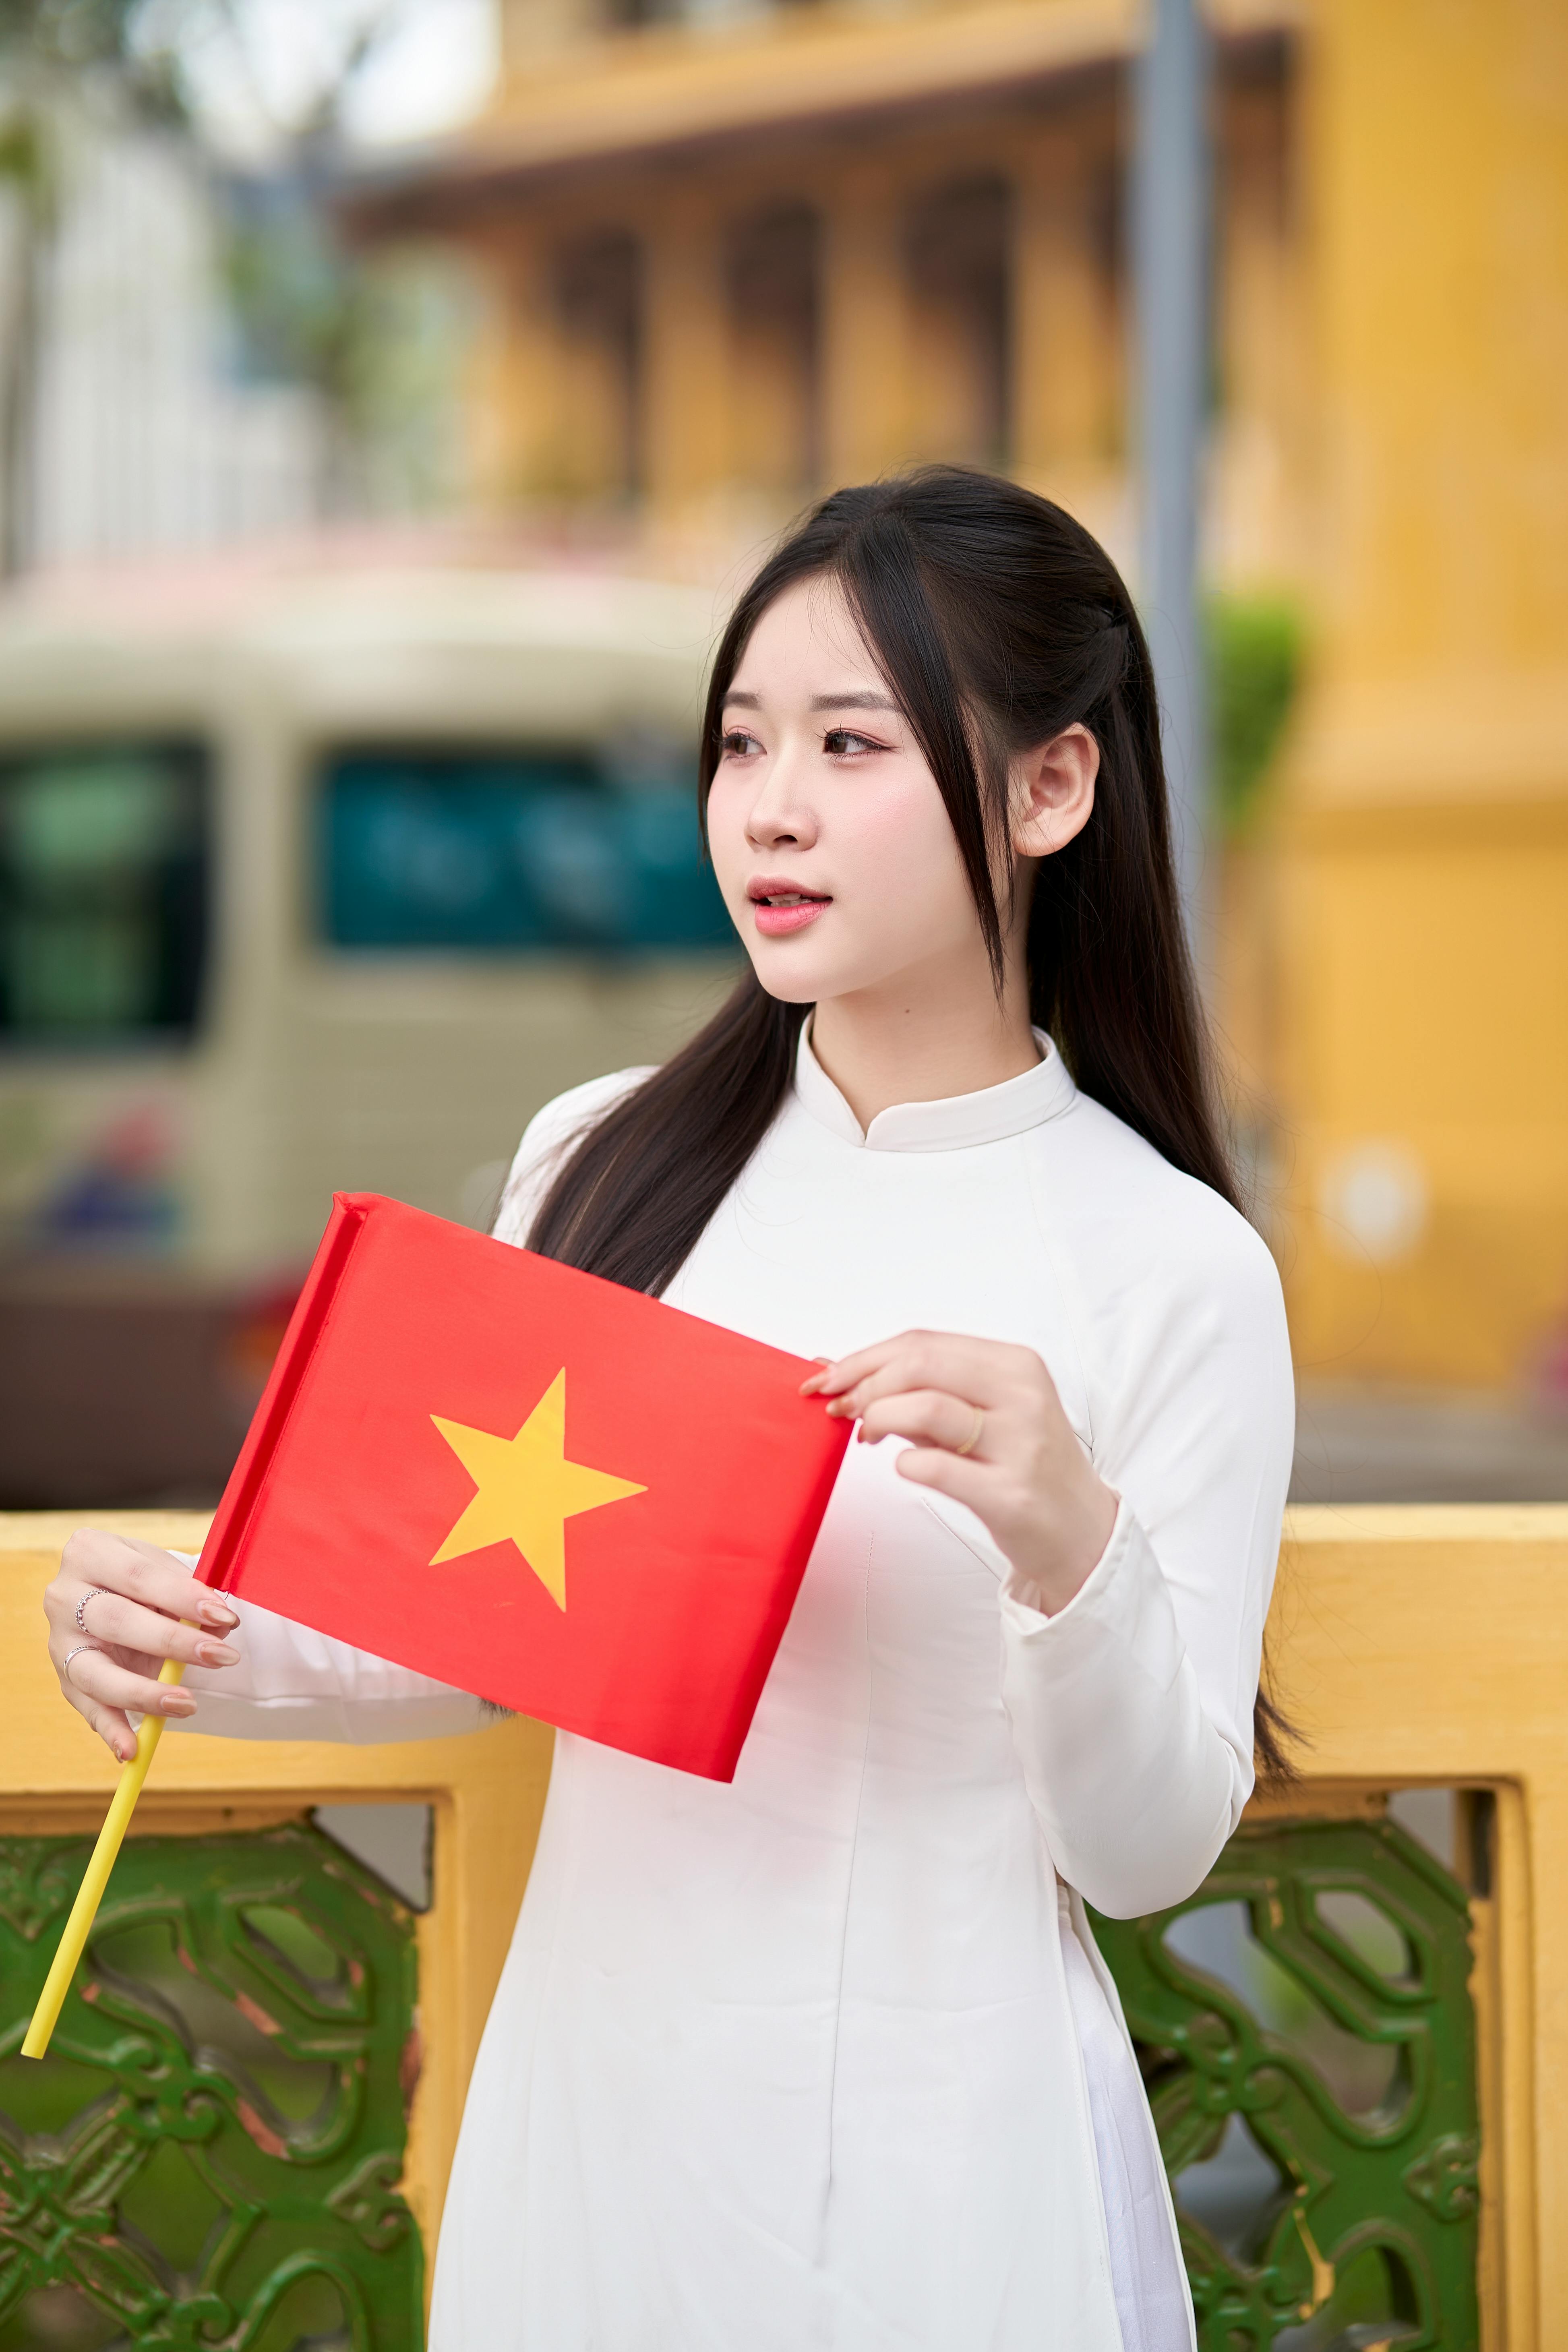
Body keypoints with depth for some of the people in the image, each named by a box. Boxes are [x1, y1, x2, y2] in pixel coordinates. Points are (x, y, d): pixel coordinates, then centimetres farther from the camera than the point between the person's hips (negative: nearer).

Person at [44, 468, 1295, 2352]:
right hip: (598, 2112, 4)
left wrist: (1072, 1548, -24)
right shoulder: (603, 1166, 0)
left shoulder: (1174, 1268, -10)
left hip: (930, 2172, -3)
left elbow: (1151, 1854, -8)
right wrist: (208, 1647, -6)